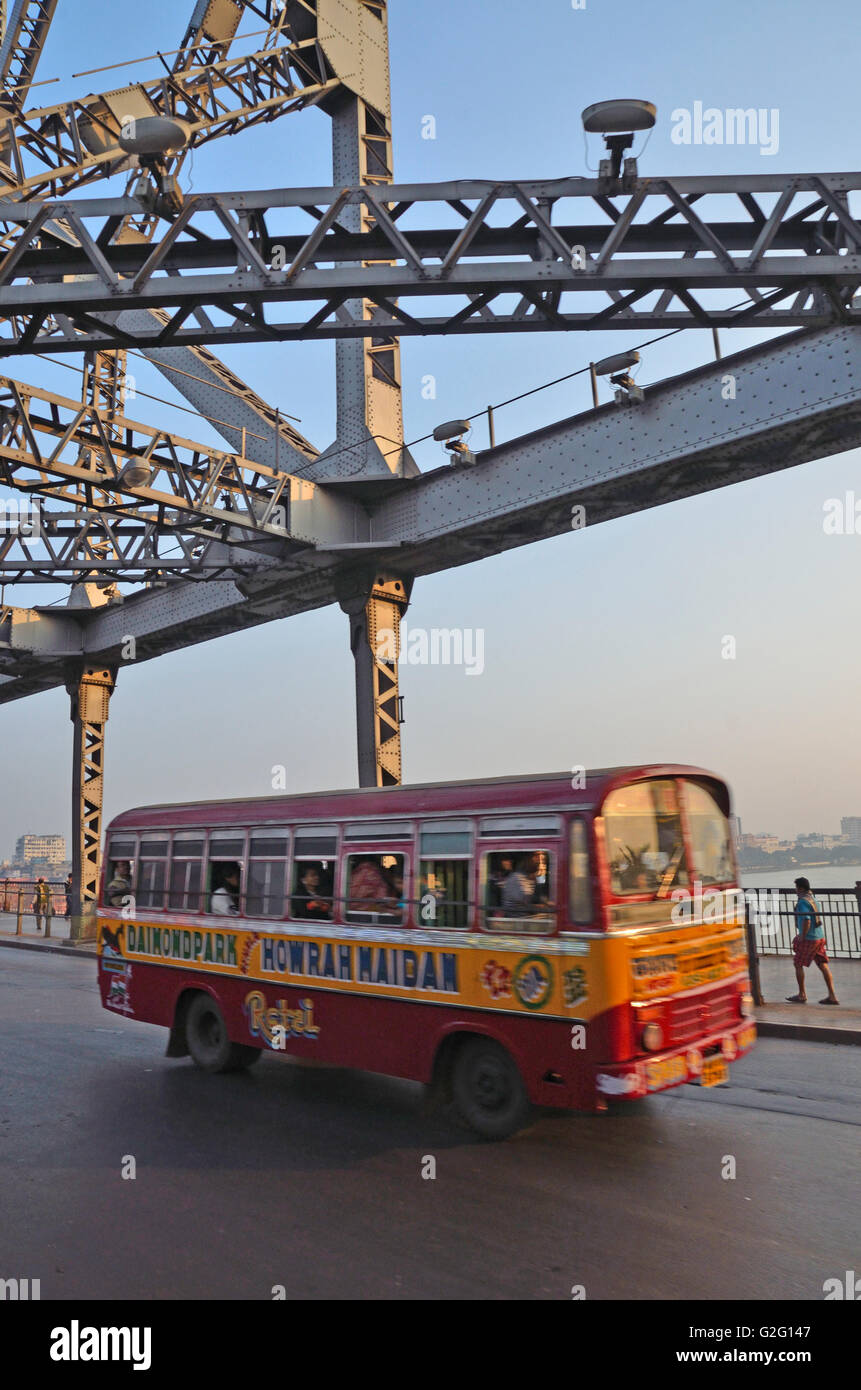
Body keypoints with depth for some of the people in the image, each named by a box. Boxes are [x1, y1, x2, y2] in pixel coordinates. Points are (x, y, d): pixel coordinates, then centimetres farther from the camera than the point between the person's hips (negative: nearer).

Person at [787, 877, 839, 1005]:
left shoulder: (803, 902, -15)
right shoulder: (813, 899, 14)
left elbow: (807, 921, -24)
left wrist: (802, 937, -15)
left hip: (808, 939, -8)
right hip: (820, 937, 8)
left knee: (798, 964, 4)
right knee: (823, 965, 6)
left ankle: (802, 995, 10)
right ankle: (832, 996, 3)